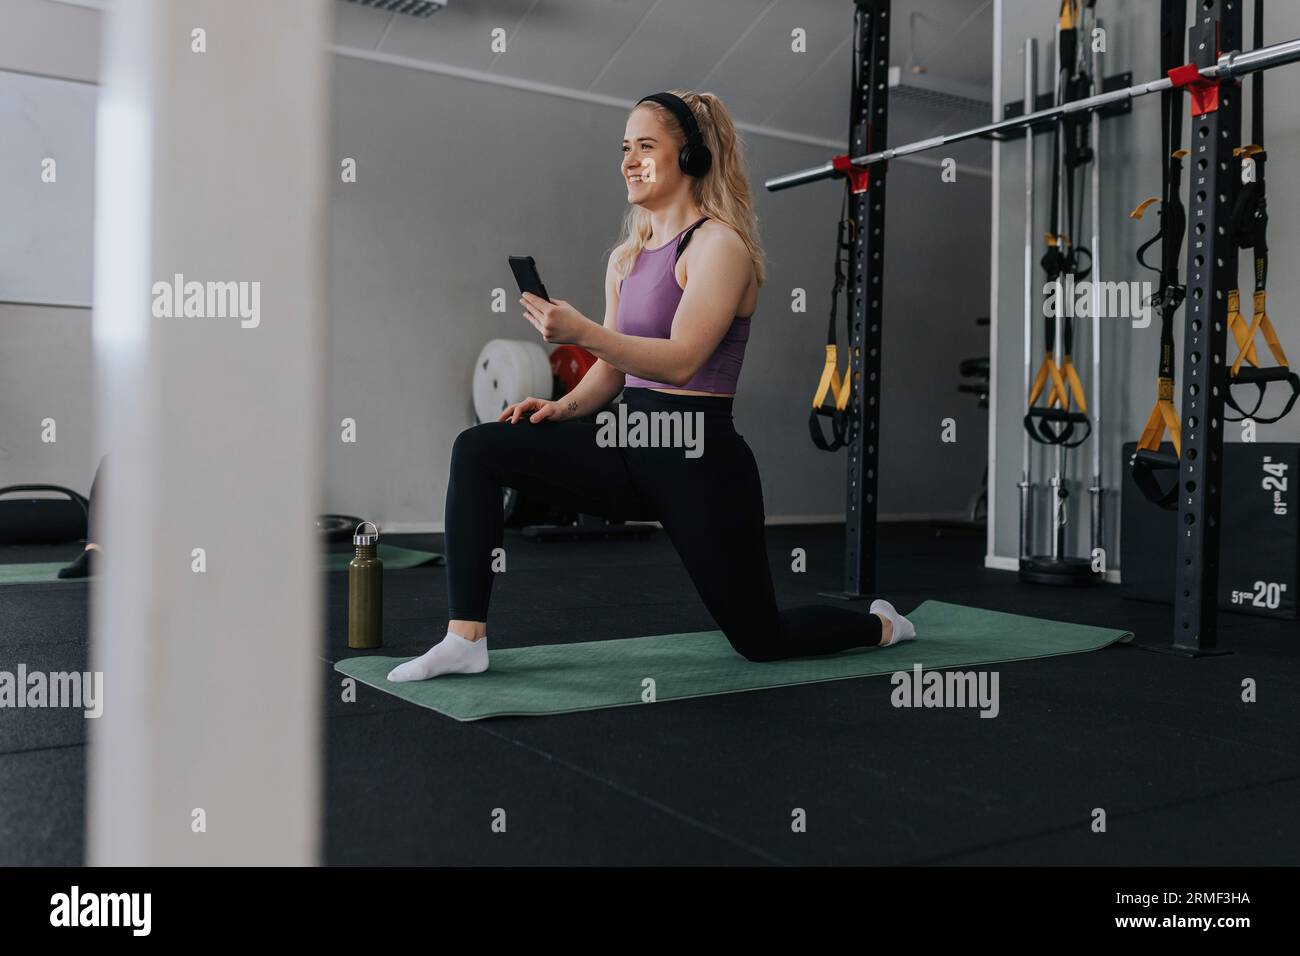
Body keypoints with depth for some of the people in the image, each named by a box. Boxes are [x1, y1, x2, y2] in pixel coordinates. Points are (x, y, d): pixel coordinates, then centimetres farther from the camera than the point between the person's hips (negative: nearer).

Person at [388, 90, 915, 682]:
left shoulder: (719, 244, -12)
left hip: (700, 460, -7)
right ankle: (465, 639, -11)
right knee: (478, 450, -13)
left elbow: (681, 361, -25)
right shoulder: (626, 256, 11)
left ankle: (883, 625, 39)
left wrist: (581, 332, -37)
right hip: (631, 445, 7)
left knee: (762, 641, 8)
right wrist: (566, 406, -4)